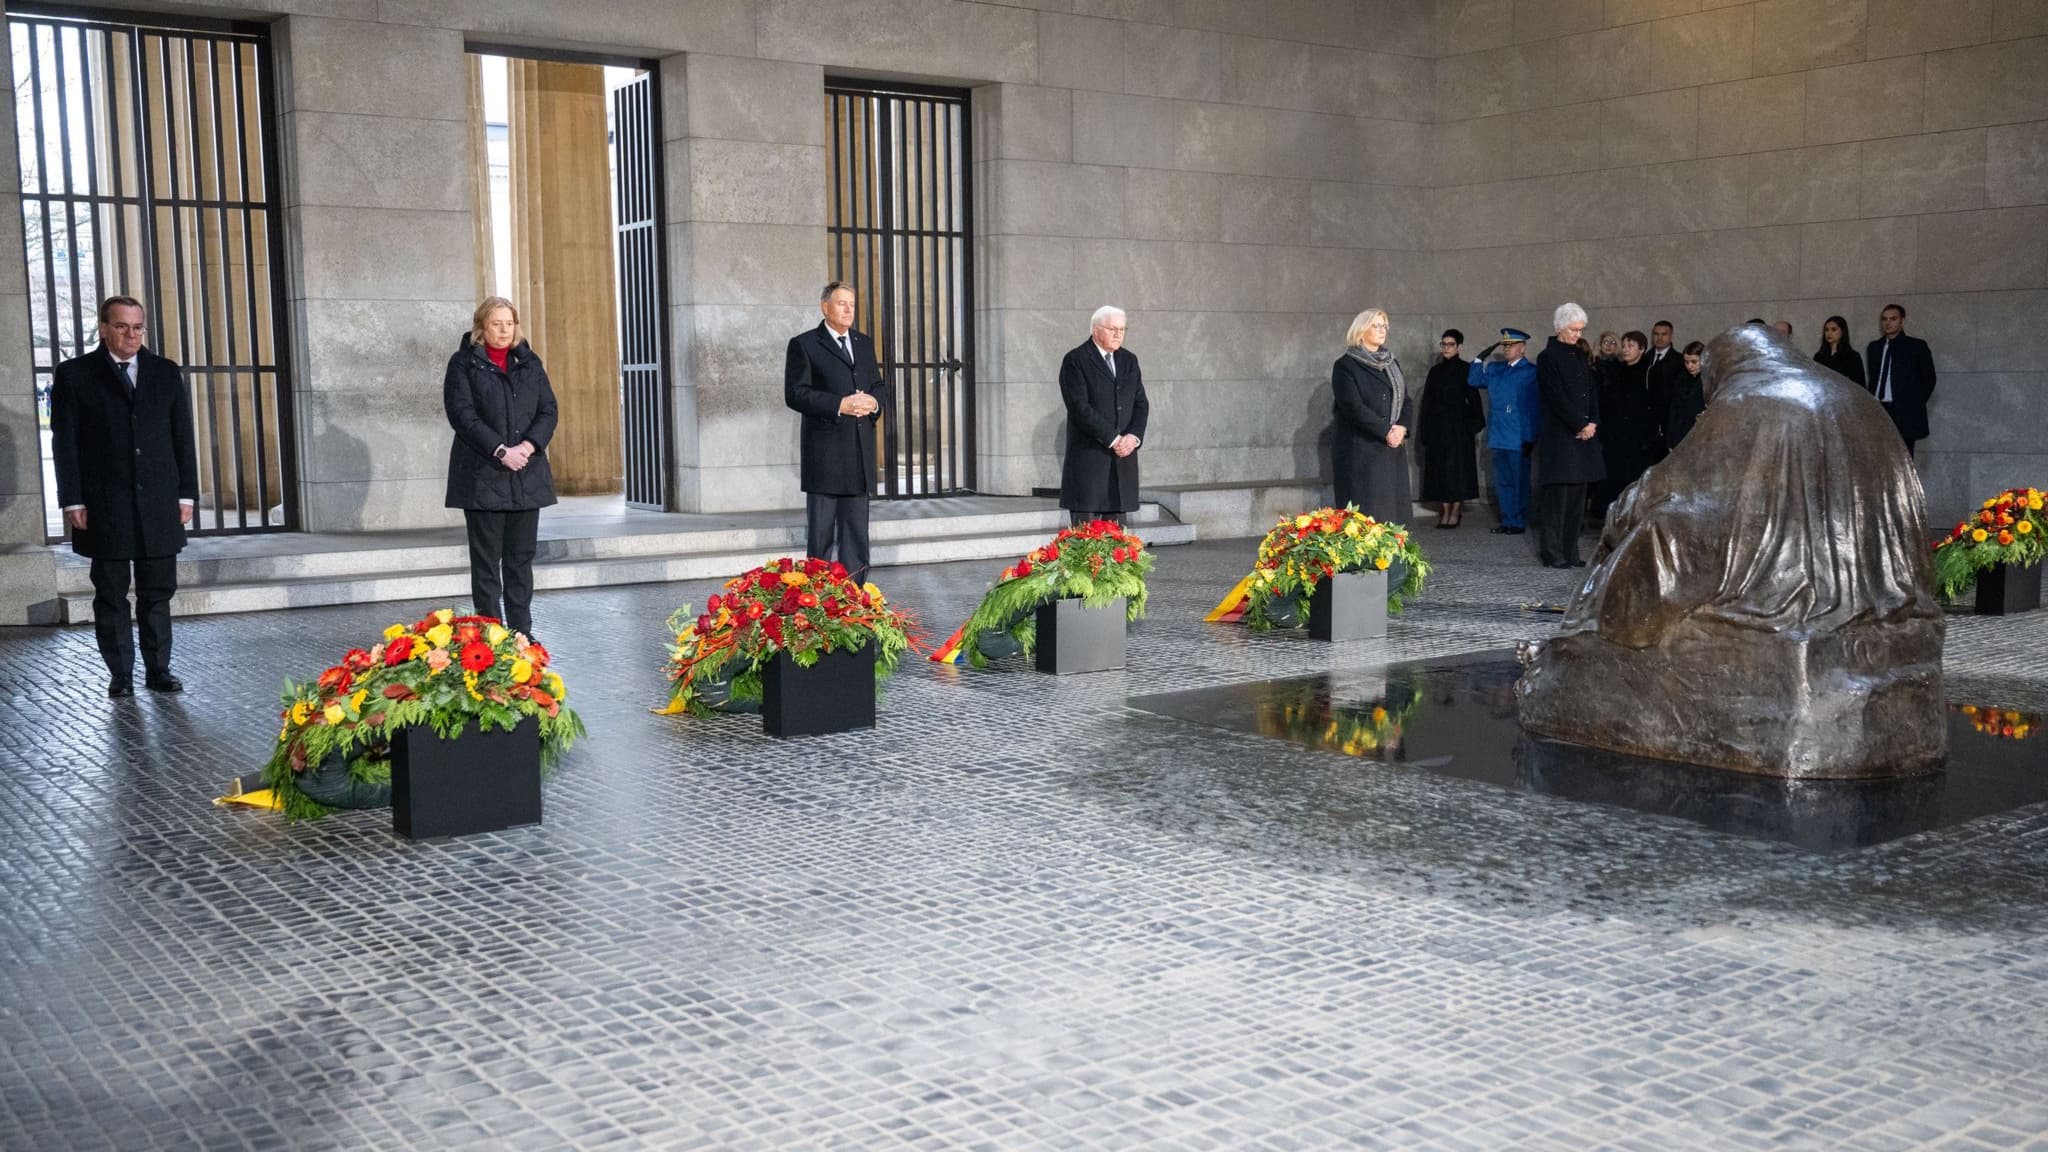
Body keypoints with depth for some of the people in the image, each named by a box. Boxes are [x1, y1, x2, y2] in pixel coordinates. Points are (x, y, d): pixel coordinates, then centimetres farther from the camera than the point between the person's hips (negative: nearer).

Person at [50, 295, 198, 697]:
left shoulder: (167, 373, 9)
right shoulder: (74, 374, 2)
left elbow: (183, 438, 10)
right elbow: (64, 442, -1)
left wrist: (186, 494, 4)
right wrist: (73, 501, -7)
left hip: (159, 504, 2)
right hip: (104, 508, -2)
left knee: (158, 593, 6)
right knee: (111, 595, 4)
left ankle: (158, 670, 13)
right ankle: (120, 674, 11)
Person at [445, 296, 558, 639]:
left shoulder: (529, 362, 13)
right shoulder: (464, 363, 0)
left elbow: (548, 410, 7)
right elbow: (462, 415, -10)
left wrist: (528, 446, -10)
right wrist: (500, 451, -18)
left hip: (527, 475, 4)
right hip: (483, 475, -4)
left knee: (521, 557, 7)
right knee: (486, 559, -1)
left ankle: (522, 633, 12)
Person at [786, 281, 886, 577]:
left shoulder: (864, 343, 16)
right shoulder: (804, 345, -3)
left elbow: (877, 384, 20)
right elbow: (795, 394, -10)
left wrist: (873, 402, -4)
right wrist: (840, 405, -19)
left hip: (860, 451, 6)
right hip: (824, 450, -6)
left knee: (856, 528, 8)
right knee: (821, 529, 0)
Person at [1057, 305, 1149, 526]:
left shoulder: (1129, 361, 15)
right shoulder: (1075, 361, -5)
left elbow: (1141, 404, 12)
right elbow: (1080, 407, -13)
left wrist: (1134, 436, -7)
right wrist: (1113, 439, -15)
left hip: (1123, 455, 6)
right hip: (1088, 458, -6)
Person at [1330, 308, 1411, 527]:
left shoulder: (1392, 364, 17)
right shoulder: (1346, 365, -3)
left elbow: (1405, 400, 14)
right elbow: (1353, 406, -12)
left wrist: (1402, 427, -6)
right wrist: (1385, 431, -15)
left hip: (1393, 448, 6)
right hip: (1360, 450, -6)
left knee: (1392, 510, 1)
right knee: (1365, 515, -9)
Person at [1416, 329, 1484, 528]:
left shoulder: (1466, 369, -1)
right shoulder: (1435, 371, 10)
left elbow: (1473, 398, -2)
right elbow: (1427, 401, 11)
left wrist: (1473, 424, -10)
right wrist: (1424, 429, 6)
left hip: (1459, 426, -4)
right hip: (1438, 426, 4)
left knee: (1458, 467, -3)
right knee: (1440, 469, 3)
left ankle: (1456, 512, 1)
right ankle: (1445, 511, 7)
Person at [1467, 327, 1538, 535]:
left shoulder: (1531, 372, -6)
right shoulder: (1494, 369, 13)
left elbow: (1535, 406, -9)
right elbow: (1473, 380, 13)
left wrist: (1531, 437, -13)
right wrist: (1482, 357, 3)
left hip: (1519, 439, -6)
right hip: (1498, 437, 6)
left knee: (1519, 482, 1)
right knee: (1502, 482, 11)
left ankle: (1518, 523, 9)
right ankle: (1507, 521, 20)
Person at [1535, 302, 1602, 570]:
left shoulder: (1579, 357, 16)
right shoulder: (1548, 357, -6)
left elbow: (1592, 392, 13)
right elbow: (1557, 398, -13)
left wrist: (1593, 423, -2)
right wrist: (1581, 425, -13)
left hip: (1583, 435, 7)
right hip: (1559, 436, -7)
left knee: (1577, 498, 7)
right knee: (1558, 497, -6)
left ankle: (1570, 553, 12)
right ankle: (1553, 553, -1)